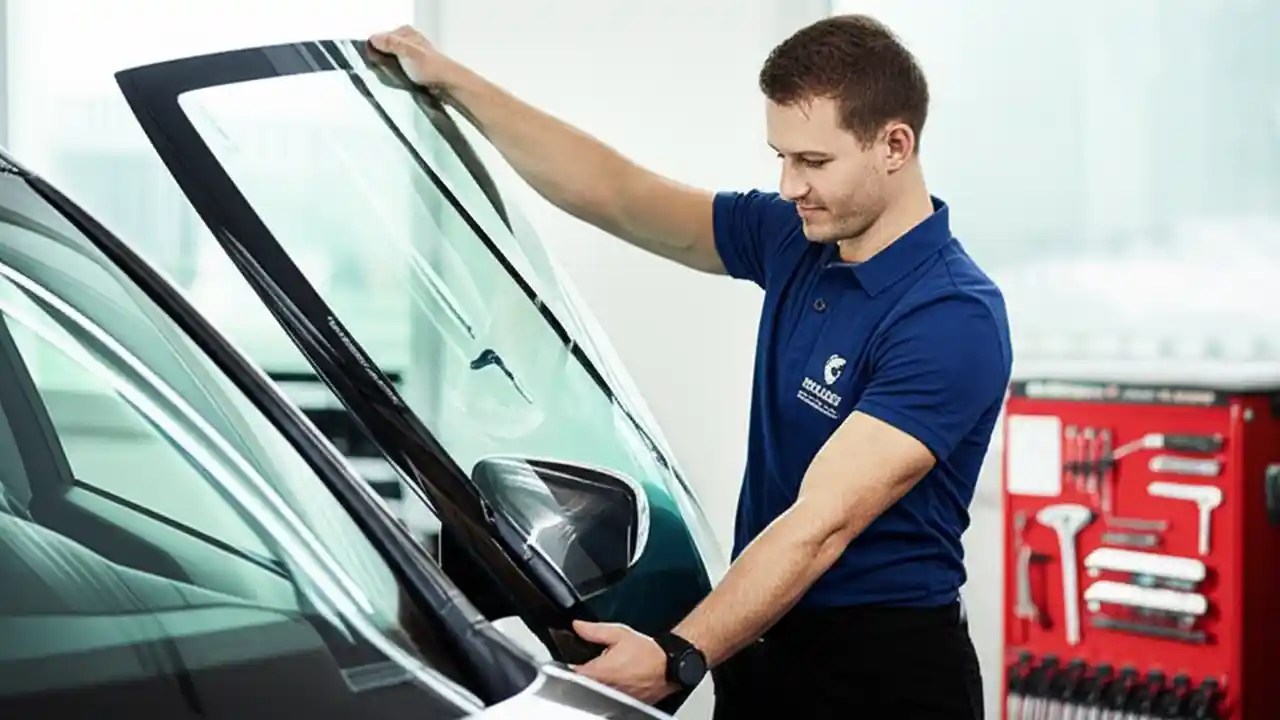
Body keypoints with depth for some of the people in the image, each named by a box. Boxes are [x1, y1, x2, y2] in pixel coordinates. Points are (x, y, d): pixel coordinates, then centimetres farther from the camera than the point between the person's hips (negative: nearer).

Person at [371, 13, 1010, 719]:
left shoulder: (954, 319, -22)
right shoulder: (792, 237, 0)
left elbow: (821, 524, -28)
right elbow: (615, 196, 6)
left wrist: (676, 659, -35)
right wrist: (453, 81, 5)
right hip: (759, 642, 7)